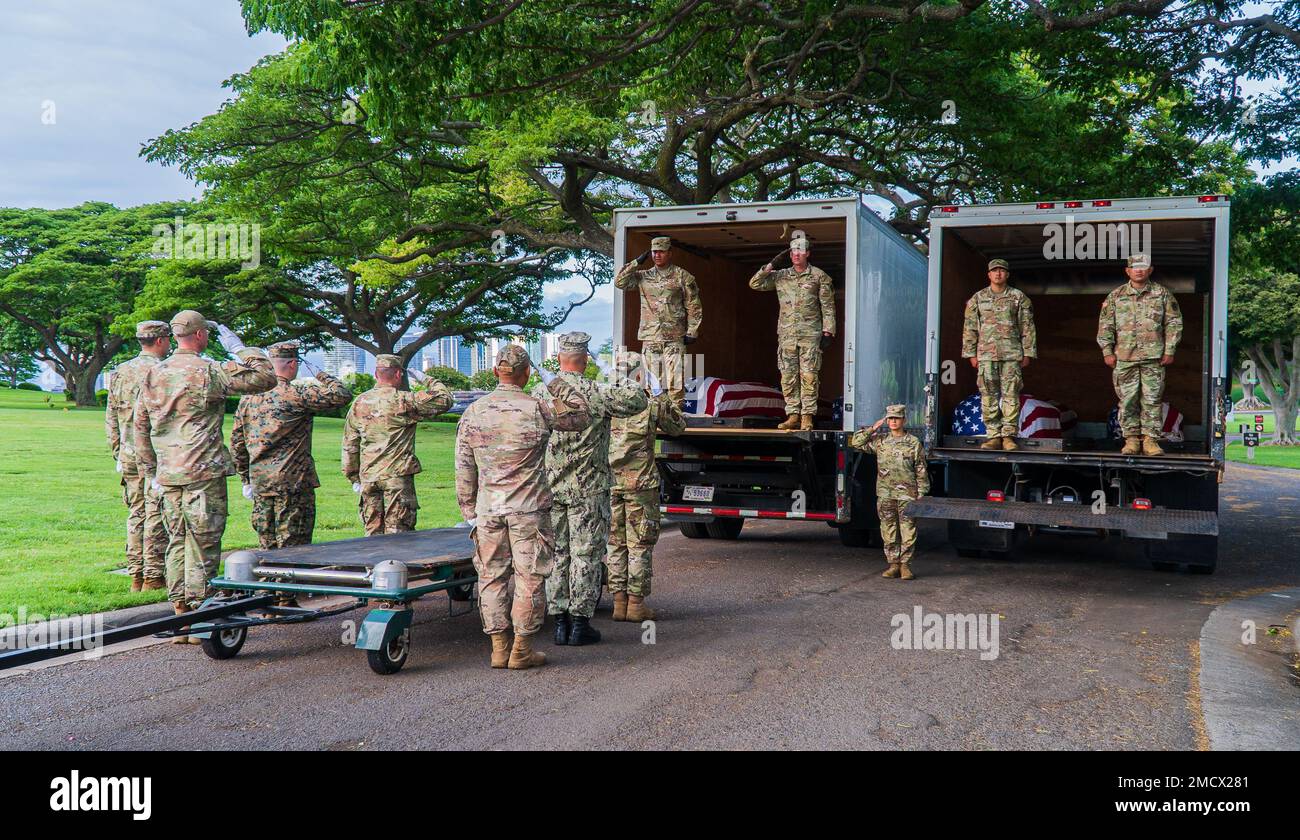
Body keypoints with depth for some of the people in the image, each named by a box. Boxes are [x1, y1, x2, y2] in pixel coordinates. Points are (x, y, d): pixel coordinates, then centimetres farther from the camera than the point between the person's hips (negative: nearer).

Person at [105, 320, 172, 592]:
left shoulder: (119, 373, 12)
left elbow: (111, 419, 14)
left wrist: (117, 454, 19)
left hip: (129, 457, 7)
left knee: (136, 514, 12)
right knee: (156, 515, -2)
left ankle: (136, 576, 15)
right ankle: (154, 577, 0)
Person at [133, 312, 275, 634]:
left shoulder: (153, 374, 12)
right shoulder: (211, 371, -8)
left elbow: (139, 426, 16)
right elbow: (266, 378, -8)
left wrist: (151, 470, 24)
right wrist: (238, 347, 5)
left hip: (167, 474, 6)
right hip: (203, 473, -6)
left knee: (177, 542, 14)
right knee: (203, 547, -1)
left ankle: (180, 616, 16)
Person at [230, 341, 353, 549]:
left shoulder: (248, 397, 9)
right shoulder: (296, 395, -12)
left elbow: (236, 443, 14)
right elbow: (342, 395, -15)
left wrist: (245, 479, 22)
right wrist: (323, 377, 4)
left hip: (259, 483, 6)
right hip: (293, 483, -6)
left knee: (267, 546, 13)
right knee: (294, 547, -1)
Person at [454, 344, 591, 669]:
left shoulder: (473, 413, 4)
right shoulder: (539, 409, -8)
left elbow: (464, 470, 7)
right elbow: (581, 417, 9)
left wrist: (469, 512, 14)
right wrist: (563, 387, 23)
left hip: (487, 509, 4)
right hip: (528, 509, -3)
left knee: (492, 577, 10)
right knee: (529, 577, 4)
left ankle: (499, 648, 14)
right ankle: (521, 650, 7)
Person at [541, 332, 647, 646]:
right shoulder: (595, 393, -12)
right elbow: (637, 401, -13)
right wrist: (626, 381, 7)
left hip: (551, 489, 4)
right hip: (588, 490, -4)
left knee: (557, 555, 10)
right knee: (585, 556, 3)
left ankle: (560, 623, 13)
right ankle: (580, 623, 6)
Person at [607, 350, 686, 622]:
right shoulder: (652, 404, -6)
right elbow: (678, 427, 10)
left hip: (610, 483, 3)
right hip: (641, 484, -3)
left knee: (615, 543, 11)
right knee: (640, 544, 5)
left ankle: (619, 602, 13)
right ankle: (636, 603, 5)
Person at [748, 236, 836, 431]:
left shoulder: (819, 276, 4)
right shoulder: (780, 276, 12)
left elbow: (828, 306, 3)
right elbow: (754, 284, 14)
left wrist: (827, 332, -4)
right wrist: (765, 270, -5)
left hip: (810, 334, -3)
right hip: (786, 334, 4)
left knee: (809, 376, -6)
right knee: (788, 376, 2)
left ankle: (807, 416, -3)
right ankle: (793, 415, 8)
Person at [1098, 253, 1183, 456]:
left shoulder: (1162, 294, 7)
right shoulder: (1116, 296, 9)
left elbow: (1174, 323, 7)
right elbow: (1105, 325, 9)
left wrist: (1169, 350, 1)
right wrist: (1107, 351, 1)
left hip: (1153, 357, -1)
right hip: (1124, 357, 1)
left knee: (1152, 399, -1)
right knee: (1127, 400, 1)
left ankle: (1150, 439, 4)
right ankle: (1131, 439, 8)